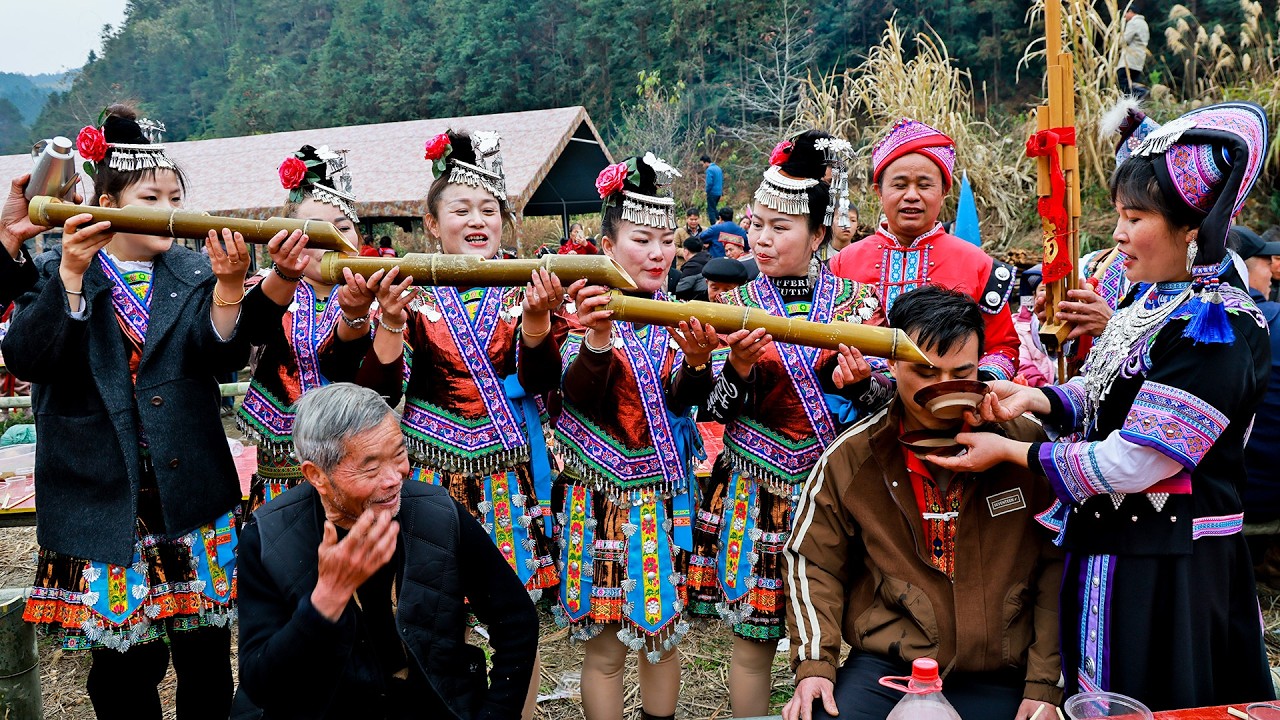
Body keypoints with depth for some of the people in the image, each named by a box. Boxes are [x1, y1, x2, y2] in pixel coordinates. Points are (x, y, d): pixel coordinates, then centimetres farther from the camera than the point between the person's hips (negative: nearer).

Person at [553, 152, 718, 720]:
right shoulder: (588, 308, -6)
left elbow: (685, 398, -8)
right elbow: (579, 397, -18)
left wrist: (697, 360, -29)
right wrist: (597, 337, -35)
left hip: (666, 492, 4)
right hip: (603, 494, -3)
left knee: (663, 634, 13)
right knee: (606, 645, 3)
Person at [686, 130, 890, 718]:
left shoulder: (856, 300, 2)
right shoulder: (735, 305, 2)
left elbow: (884, 399, 2)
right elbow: (718, 409, -2)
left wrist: (859, 382, -19)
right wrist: (740, 365, -21)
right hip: (754, 488, 0)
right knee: (753, 639, 4)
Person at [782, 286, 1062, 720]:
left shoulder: (1027, 444, -2)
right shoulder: (851, 458, 1)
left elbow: (1057, 563, 1)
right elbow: (814, 564, 8)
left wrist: (1044, 684, -3)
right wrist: (814, 664, -5)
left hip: (999, 680, 0)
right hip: (885, 667, 0)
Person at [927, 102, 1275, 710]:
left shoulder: (1215, 331, -22)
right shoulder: (1152, 300, 6)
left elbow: (1132, 464, -24)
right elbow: (1105, 394, 15)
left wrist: (1010, 452, -16)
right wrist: (1039, 399, -6)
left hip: (1166, 570, -9)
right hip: (1111, 546, 9)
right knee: (1099, 696, 19)